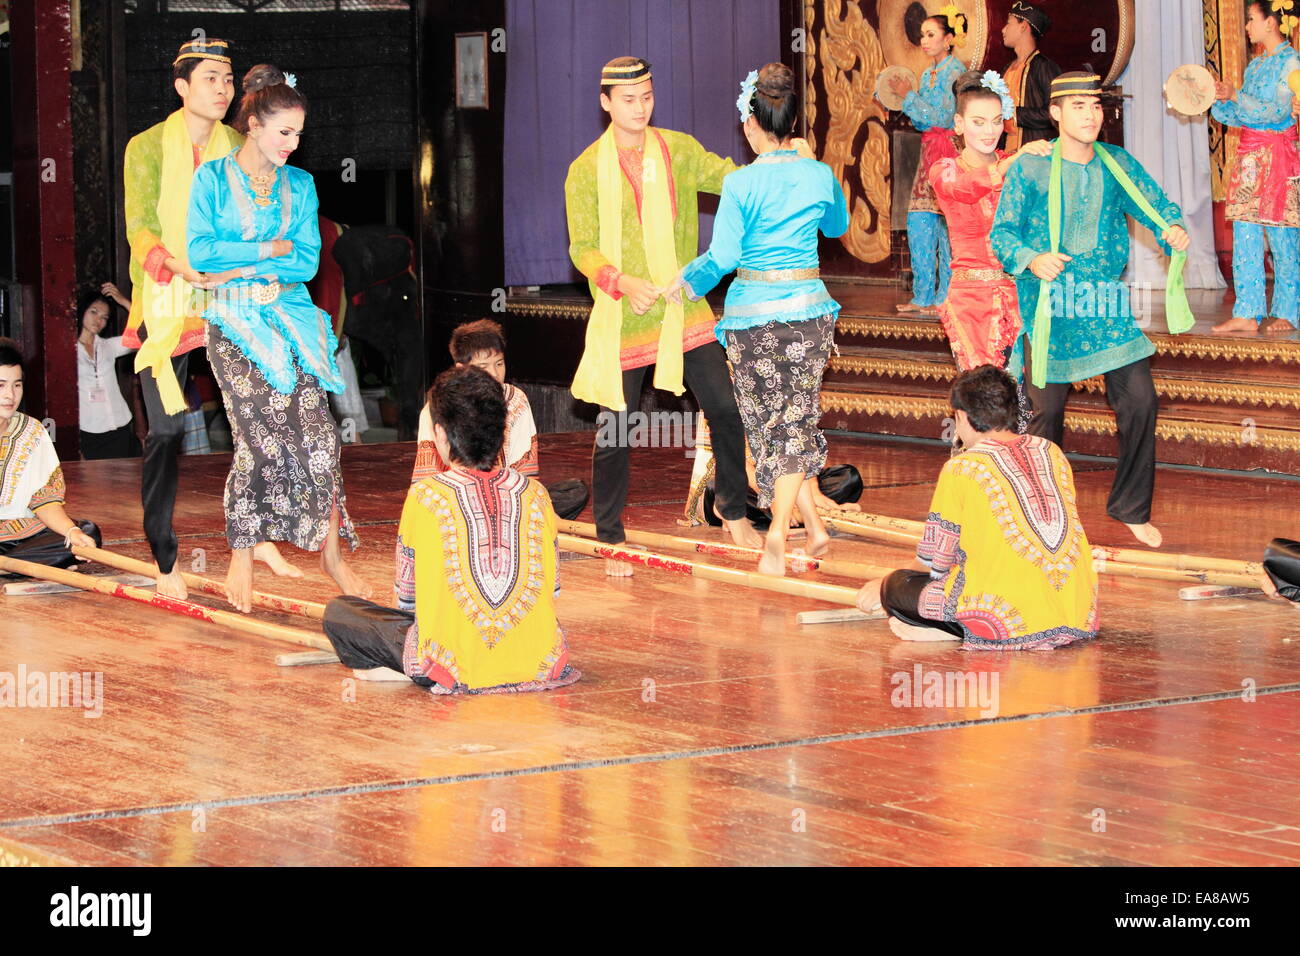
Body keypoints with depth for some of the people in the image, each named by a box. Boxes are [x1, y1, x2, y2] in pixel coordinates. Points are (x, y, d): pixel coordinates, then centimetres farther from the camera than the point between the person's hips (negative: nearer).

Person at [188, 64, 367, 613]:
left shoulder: (300, 185, 12)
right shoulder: (213, 178, 2)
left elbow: (308, 260, 3)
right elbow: (199, 252, -9)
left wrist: (239, 269, -7)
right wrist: (273, 249, -8)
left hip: (292, 319, 3)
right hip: (236, 325, -3)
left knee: (316, 432, -7)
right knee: (260, 437, -10)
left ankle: (332, 552, 1)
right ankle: (242, 558, 2)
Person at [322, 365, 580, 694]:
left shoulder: (425, 497, -5)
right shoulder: (535, 494, 4)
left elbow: (406, 599, 5)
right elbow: (552, 589, 13)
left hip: (458, 667, -4)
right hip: (538, 663, 4)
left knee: (338, 611, 13)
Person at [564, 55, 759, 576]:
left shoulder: (678, 150, 5)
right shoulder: (586, 170, -2)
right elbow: (582, 249, -5)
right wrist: (623, 283, -23)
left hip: (685, 310, 2)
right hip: (623, 318, -2)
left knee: (725, 409, -1)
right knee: (615, 429, 1)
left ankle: (733, 513, 20)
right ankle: (611, 540, 15)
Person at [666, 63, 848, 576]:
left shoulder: (741, 184, -13)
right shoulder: (820, 176, -3)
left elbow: (723, 257, -9)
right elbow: (838, 225, 17)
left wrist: (688, 279, 10)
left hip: (754, 316, -3)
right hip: (809, 307, 3)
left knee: (770, 423, 11)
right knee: (798, 421, 10)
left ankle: (812, 525, 10)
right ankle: (777, 540, 2)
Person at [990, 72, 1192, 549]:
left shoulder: (1119, 165, 7)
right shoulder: (1029, 169, -3)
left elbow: (1157, 205, 6)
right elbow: (1002, 233, -6)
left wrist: (1173, 229, -18)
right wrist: (1032, 259, -26)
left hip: (1108, 308, 3)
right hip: (1049, 308, -3)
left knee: (1139, 402, -5)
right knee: (1045, 411, 3)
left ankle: (1131, 508, 12)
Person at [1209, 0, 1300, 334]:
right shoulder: (1255, 65, 15)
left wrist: (1235, 96, -16)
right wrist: (1216, 100, 3)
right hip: (1248, 156, 8)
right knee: (1244, 237, 3)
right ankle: (1247, 314, 3)